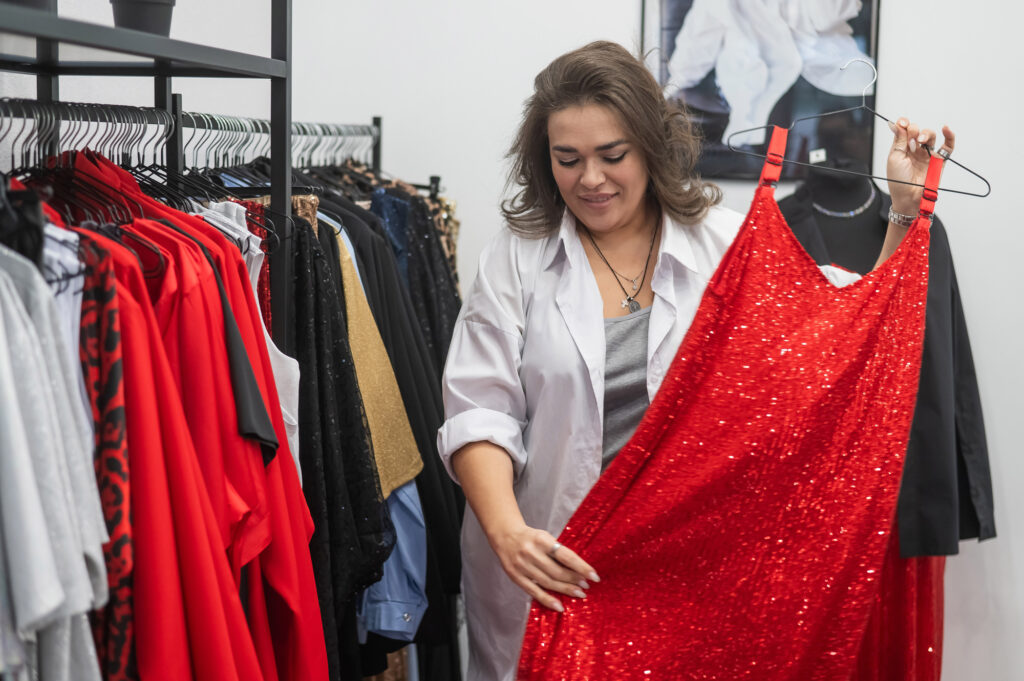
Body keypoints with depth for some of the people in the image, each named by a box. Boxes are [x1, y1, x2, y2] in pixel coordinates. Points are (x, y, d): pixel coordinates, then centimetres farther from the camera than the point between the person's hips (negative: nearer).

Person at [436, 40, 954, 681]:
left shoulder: (728, 242, 1)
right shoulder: (516, 257, -1)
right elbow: (480, 412, -7)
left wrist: (907, 213, -7)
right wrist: (507, 531, -22)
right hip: (547, 565, 0)